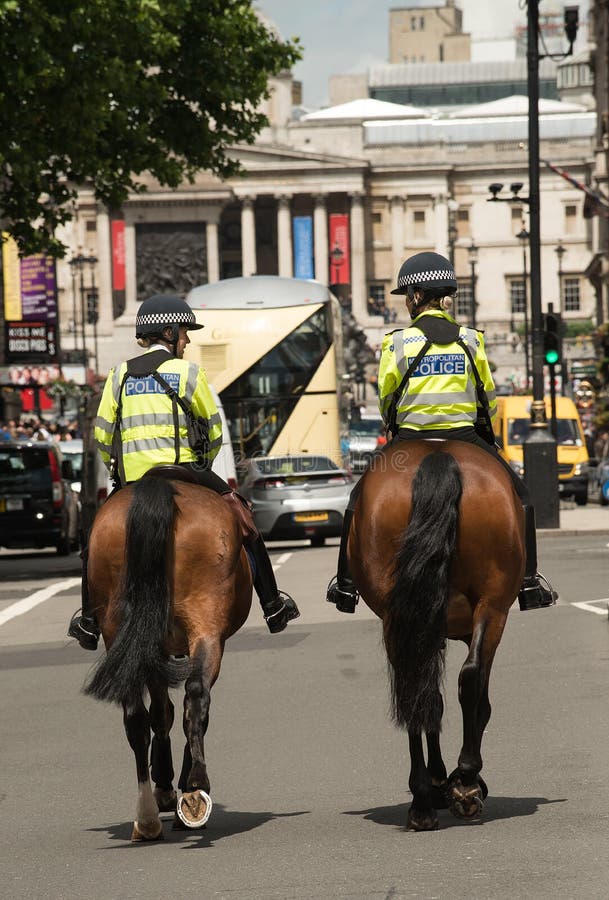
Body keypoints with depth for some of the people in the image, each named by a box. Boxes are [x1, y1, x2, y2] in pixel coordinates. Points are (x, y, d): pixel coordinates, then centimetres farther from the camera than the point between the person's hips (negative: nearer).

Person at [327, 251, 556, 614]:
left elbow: (386, 398, 3)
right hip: (465, 439, 1)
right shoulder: (471, 340, 2)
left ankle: (346, 582, 14)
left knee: (361, 496, 19)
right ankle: (529, 581, 9)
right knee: (518, 492, 17)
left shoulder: (397, 342, -4)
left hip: (409, 441, -1)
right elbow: (488, 398, 7)